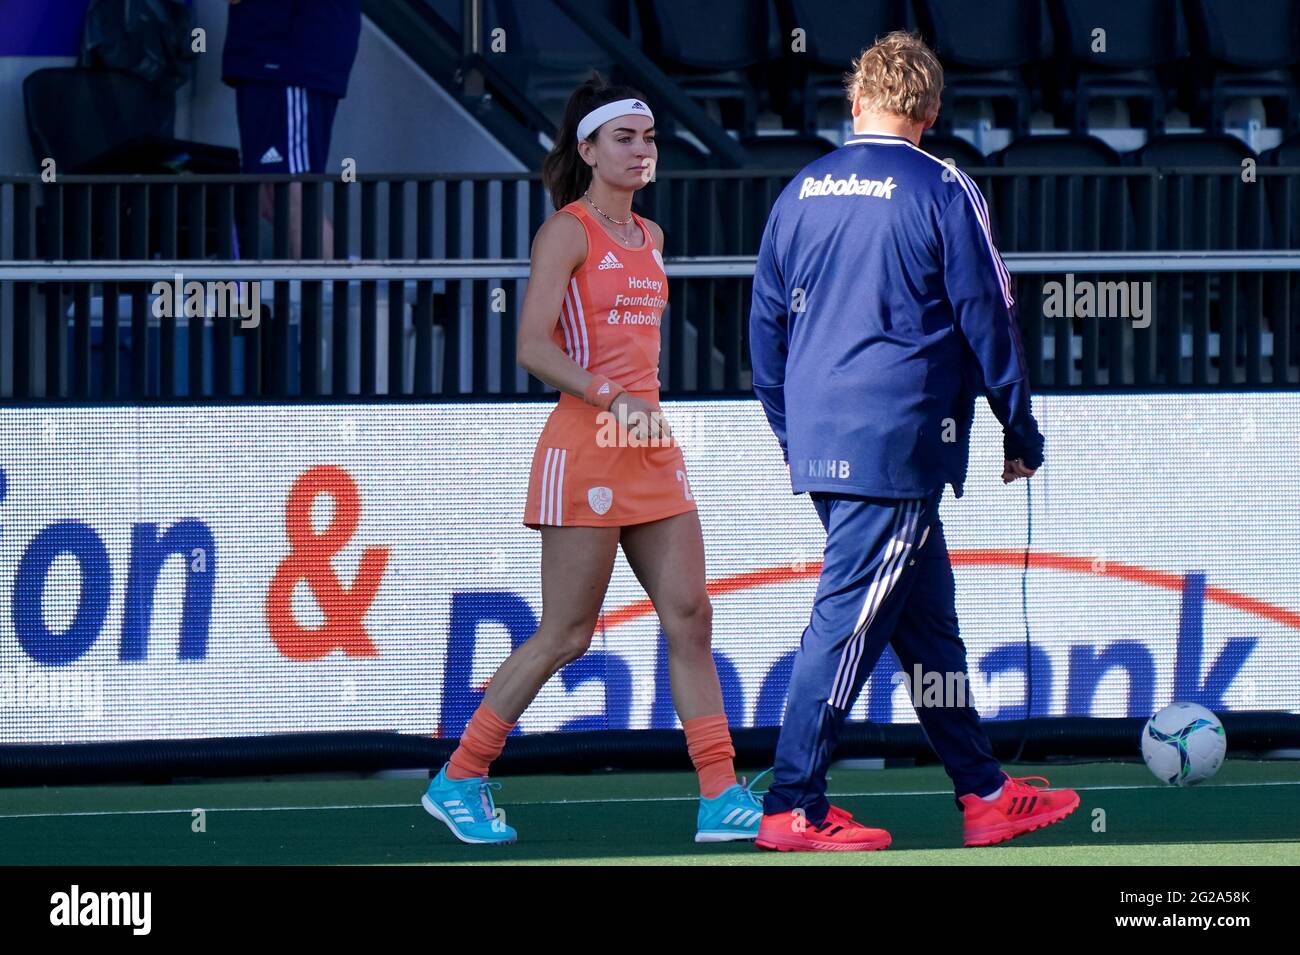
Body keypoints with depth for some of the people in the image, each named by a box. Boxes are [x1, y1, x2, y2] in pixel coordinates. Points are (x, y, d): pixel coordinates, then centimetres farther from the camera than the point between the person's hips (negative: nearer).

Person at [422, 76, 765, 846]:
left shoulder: (649, 237, 16)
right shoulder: (568, 232, -8)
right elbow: (534, 347, -17)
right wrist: (610, 399, -27)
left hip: (652, 449, 7)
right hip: (586, 446, -7)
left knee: (690, 617, 0)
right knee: (567, 634, -4)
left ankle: (721, 797, -1)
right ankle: (459, 782, 8)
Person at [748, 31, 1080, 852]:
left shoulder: (802, 193, 9)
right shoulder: (942, 193, -7)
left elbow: (766, 324, 15)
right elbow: (988, 320, -5)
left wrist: (794, 435, 25)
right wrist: (1021, 435, 4)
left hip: (820, 445, 7)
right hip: (900, 442, -7)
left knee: (927, 618, 14)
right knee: (850, 619, -5)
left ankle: (984, 793, 19)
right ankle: (793, 808, -5)